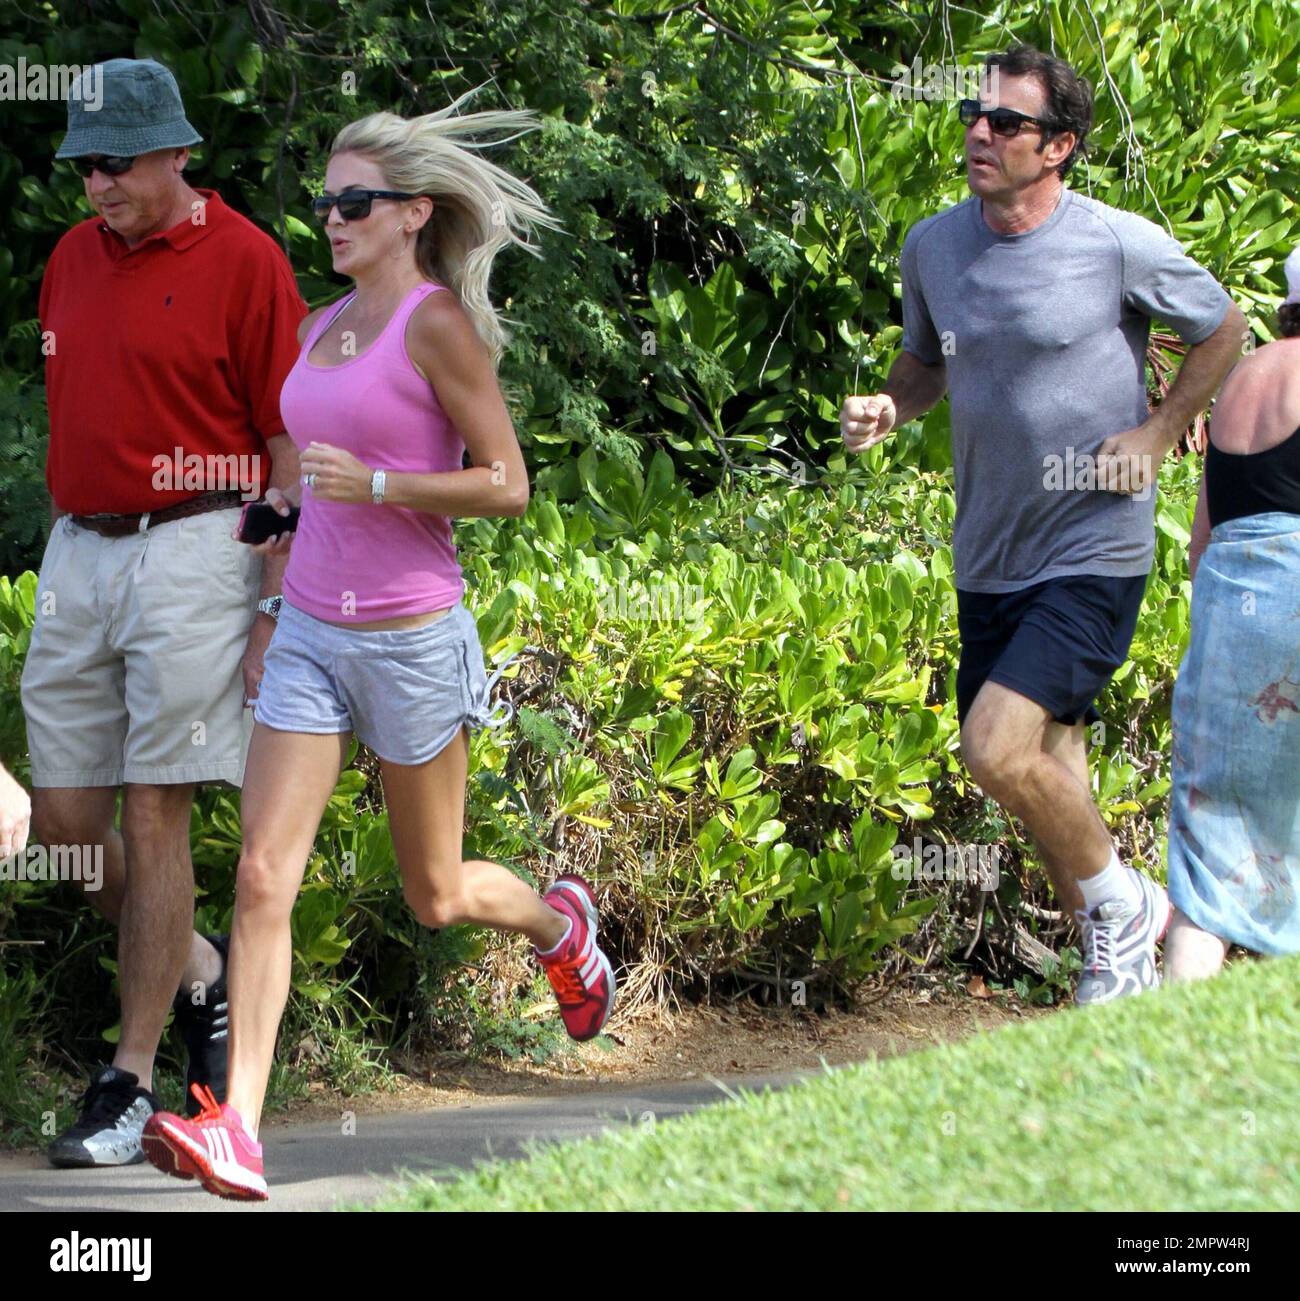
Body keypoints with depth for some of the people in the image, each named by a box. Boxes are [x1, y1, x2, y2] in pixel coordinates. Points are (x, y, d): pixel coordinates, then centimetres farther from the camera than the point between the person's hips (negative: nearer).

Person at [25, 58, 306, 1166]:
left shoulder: (243, 261, -8)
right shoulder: (72, 260, 12)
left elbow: (291, 444, -8)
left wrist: (278, 610, -12)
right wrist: (62, 557, 18)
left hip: (192, 554, -7)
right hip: (78, 554, 7)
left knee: (152, 819, -6)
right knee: (63, 821, 5)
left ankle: (130, 1082, 0)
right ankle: (195, 969, 30)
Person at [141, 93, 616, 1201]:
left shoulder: (436, 324, -11)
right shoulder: (323, 329, 10)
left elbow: (506, 485, -12)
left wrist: (375, 484, -22)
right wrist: (272, 610, 19)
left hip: (410, 639, -6)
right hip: (310, 636, 6)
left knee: (436, 896, 10)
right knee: (264, 874, -9)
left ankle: (560, 921, 43)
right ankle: (237, 1131, -14)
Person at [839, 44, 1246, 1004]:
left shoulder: (1121, 246, -12)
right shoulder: (933, 247, 2)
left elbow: (1223, 330, 4)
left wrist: (1158, 434, -5)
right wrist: (885, 410, -4)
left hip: (1095, 556, -6)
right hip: (990, 559, 6)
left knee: (999, 747, -20)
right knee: (1048, 780, 12)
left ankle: (1121, 901, 4)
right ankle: (1119, 963, 29)